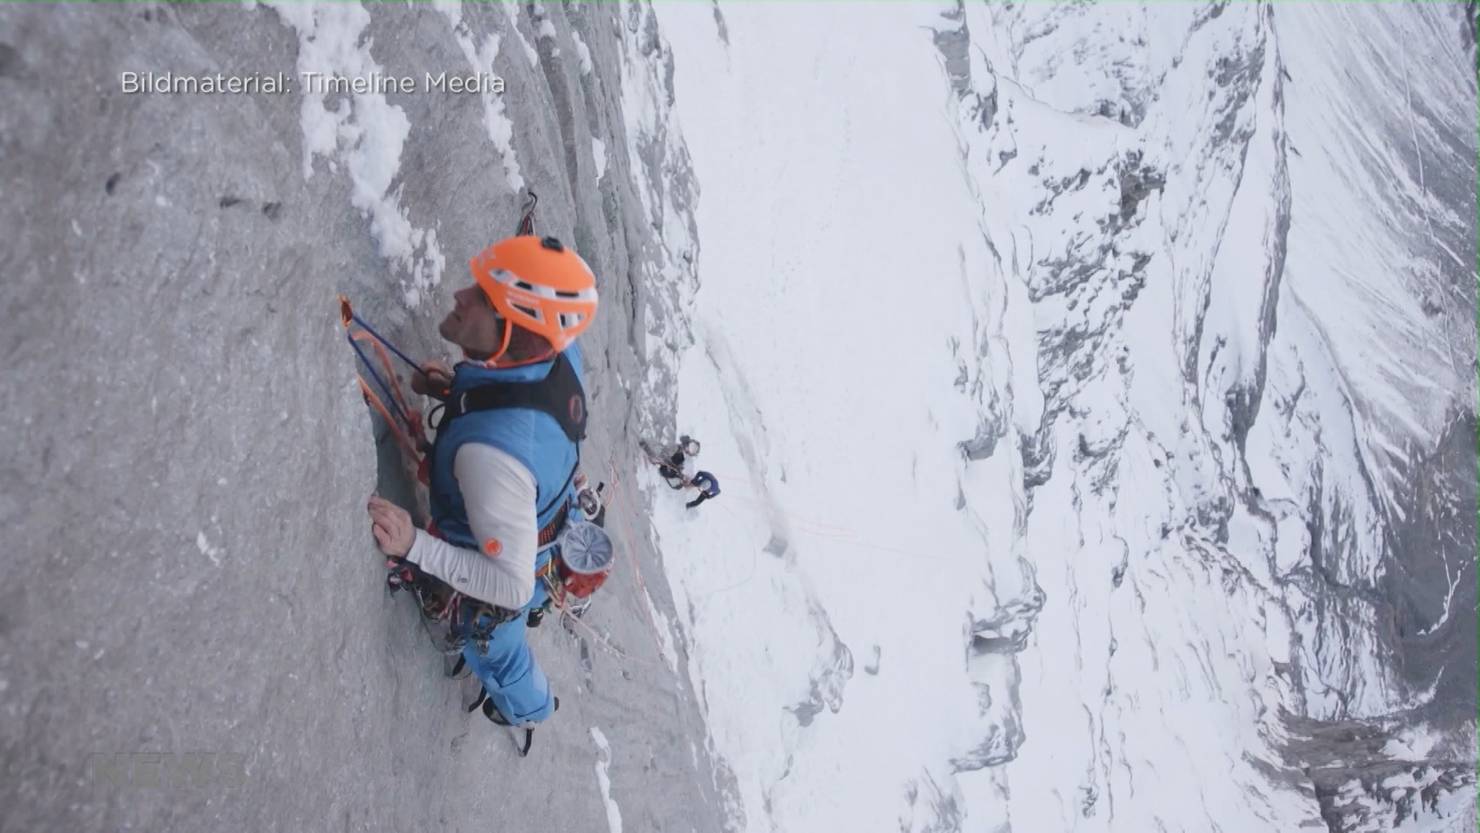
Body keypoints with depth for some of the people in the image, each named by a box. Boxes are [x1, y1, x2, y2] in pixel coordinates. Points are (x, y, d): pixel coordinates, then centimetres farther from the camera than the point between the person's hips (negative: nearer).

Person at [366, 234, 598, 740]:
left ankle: (528, 709, 65)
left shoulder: (491, 452, -50)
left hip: (499, 582, -6)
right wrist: (456, 390, -10)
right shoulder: (560, 350, -28)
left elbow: (510, 587, -39)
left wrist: (414, 547, -43)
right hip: (541, 527, 6)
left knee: (493, 649, 31)